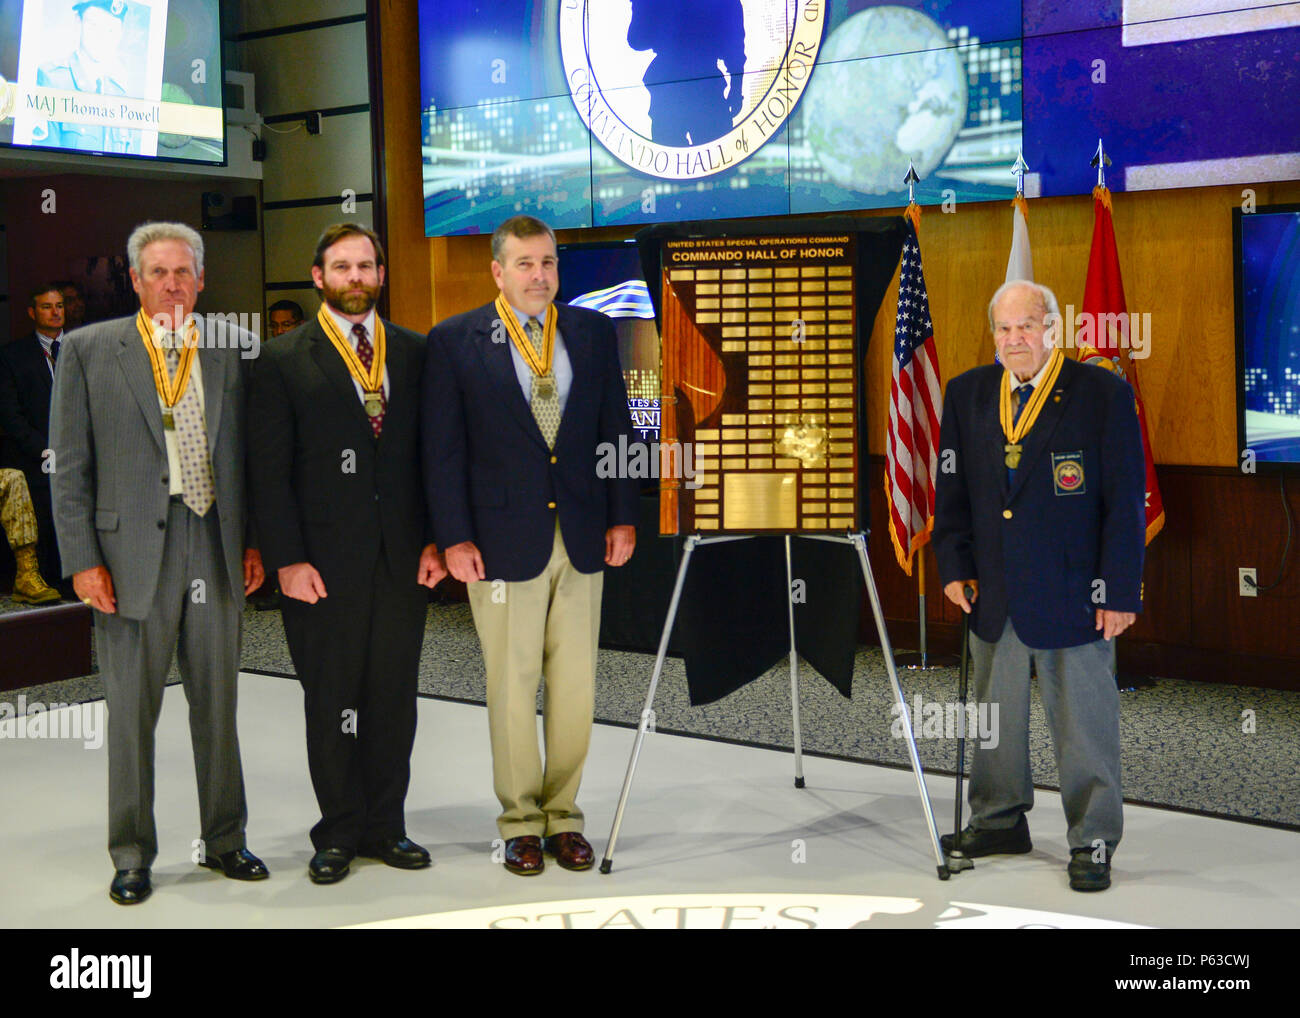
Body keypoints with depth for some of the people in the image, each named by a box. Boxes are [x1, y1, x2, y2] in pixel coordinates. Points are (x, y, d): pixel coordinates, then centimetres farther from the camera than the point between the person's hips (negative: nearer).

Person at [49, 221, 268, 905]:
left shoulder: (230, 352, 9)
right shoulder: (88, 350, 1)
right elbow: (70, 466, -1)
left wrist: (253, 540, 6)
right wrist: (82, 560, -7)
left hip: (216, 549, 3)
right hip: (131, 548, -2)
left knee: (219, 703, 11)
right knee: (131, 709, 5)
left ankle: (224, 840, 25)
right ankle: (131, 856, 19)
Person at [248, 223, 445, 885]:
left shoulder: (413, 353, 10)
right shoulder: (284, 359, 1)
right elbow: (269, 469, -3)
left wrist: (436, 538, 2)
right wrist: (287, 559, -10)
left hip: (403, 556, 3)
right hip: (324, 559, -3)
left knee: (395, 696, 9)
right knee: (331, 700, 5)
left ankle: (385, 826, 21)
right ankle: (338, 833, 18)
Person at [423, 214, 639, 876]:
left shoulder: (593, 331, 9)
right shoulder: (455, 342, -1)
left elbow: (615, 429, 11)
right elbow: (442, 449, -2)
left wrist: (622, 515, 5)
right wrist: (454, 538, -8)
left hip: (581, 537, 3)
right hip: (503, 538, -3)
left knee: (576, 683, 7)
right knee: (512, 685, 4)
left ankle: (563, 814, 21)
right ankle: (521, 821, 18)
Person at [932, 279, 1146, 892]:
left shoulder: (1104, 394, -6)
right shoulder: (966, 394, 6)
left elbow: (1126, 500, -6)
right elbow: (952, 489, 12)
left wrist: (1121, 591, -10)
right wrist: (955, 566, 4)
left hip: (1071, 591, -4)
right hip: (992, 591, 4)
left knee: (1083, 719, 4)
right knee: (993, 711, 14)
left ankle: (1092, 840, 18)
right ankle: (999, 819, 31)